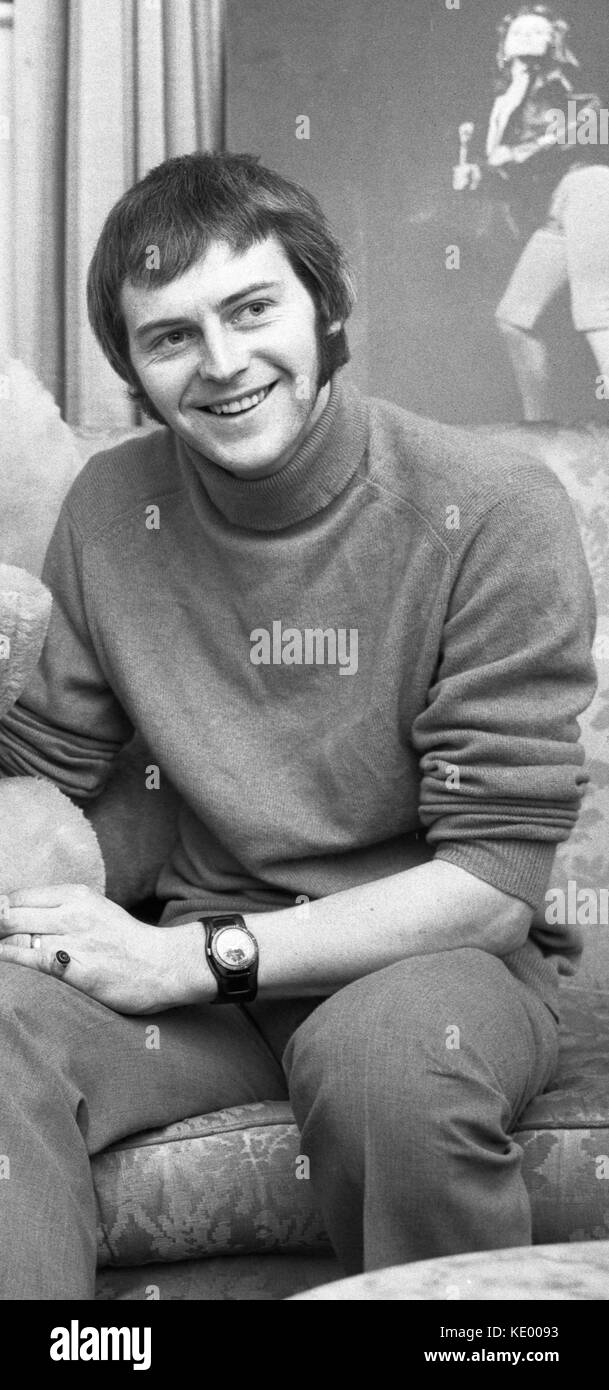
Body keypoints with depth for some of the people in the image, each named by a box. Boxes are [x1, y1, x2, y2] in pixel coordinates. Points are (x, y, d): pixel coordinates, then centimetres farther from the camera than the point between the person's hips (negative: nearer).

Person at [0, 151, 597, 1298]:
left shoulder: (494, 514, -13)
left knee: (386, 1051, -36)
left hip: (435, 954, -2)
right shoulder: (110, 508, 1)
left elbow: (494, 879, -14)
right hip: (200, 956, 3)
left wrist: (194, 957, -19)